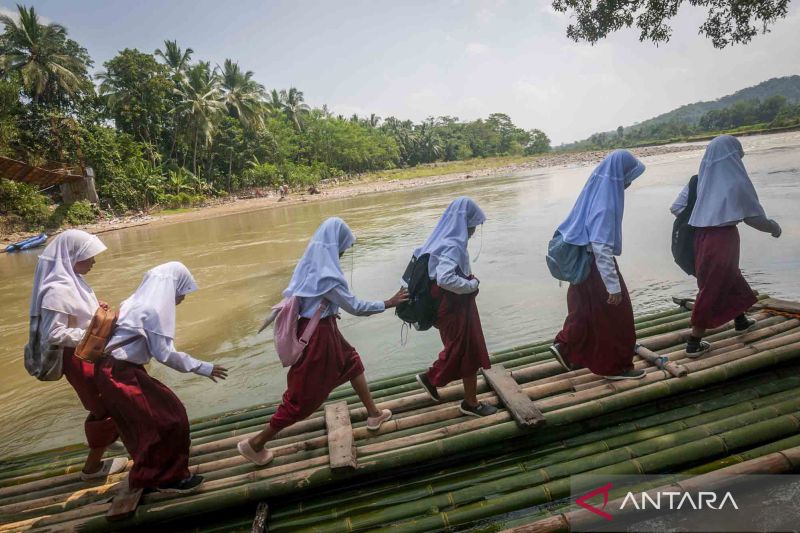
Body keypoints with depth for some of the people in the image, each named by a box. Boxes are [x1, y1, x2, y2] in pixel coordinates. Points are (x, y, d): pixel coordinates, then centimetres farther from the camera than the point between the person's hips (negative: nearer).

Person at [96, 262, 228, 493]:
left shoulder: (141, 302, 10)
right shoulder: (154, 308, -19)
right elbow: (164, 353, -21)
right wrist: (201, 367, -16)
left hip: (118, 369, 10)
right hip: (120, 374, -10)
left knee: (148, 420, 21)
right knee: (167, 420, -2)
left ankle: (149, 473, 36)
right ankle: (166, 478, 12)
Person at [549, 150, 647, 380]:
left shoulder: (596, 191, 4)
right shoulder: (606, 202, -25)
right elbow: (601, 248, -29)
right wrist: (614, 286, -25)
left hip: (584, 262, 9)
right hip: (596, 266, -9)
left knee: (586, 310, 22)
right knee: (613, 316, 6)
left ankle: (565, 347, 31)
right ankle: (615, 366, 21)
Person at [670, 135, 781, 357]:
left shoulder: (699, 180, 3)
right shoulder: (736, 181, -10)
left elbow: (676, 208, 3)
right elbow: (754, 216, -3)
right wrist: (774, 227, 17)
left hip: (701, 238, 6)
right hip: (724, 239, -6)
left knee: (730, 279, 27)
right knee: (712, 290, 2)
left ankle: (741, 321, 47)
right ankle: (694, 344, 7)